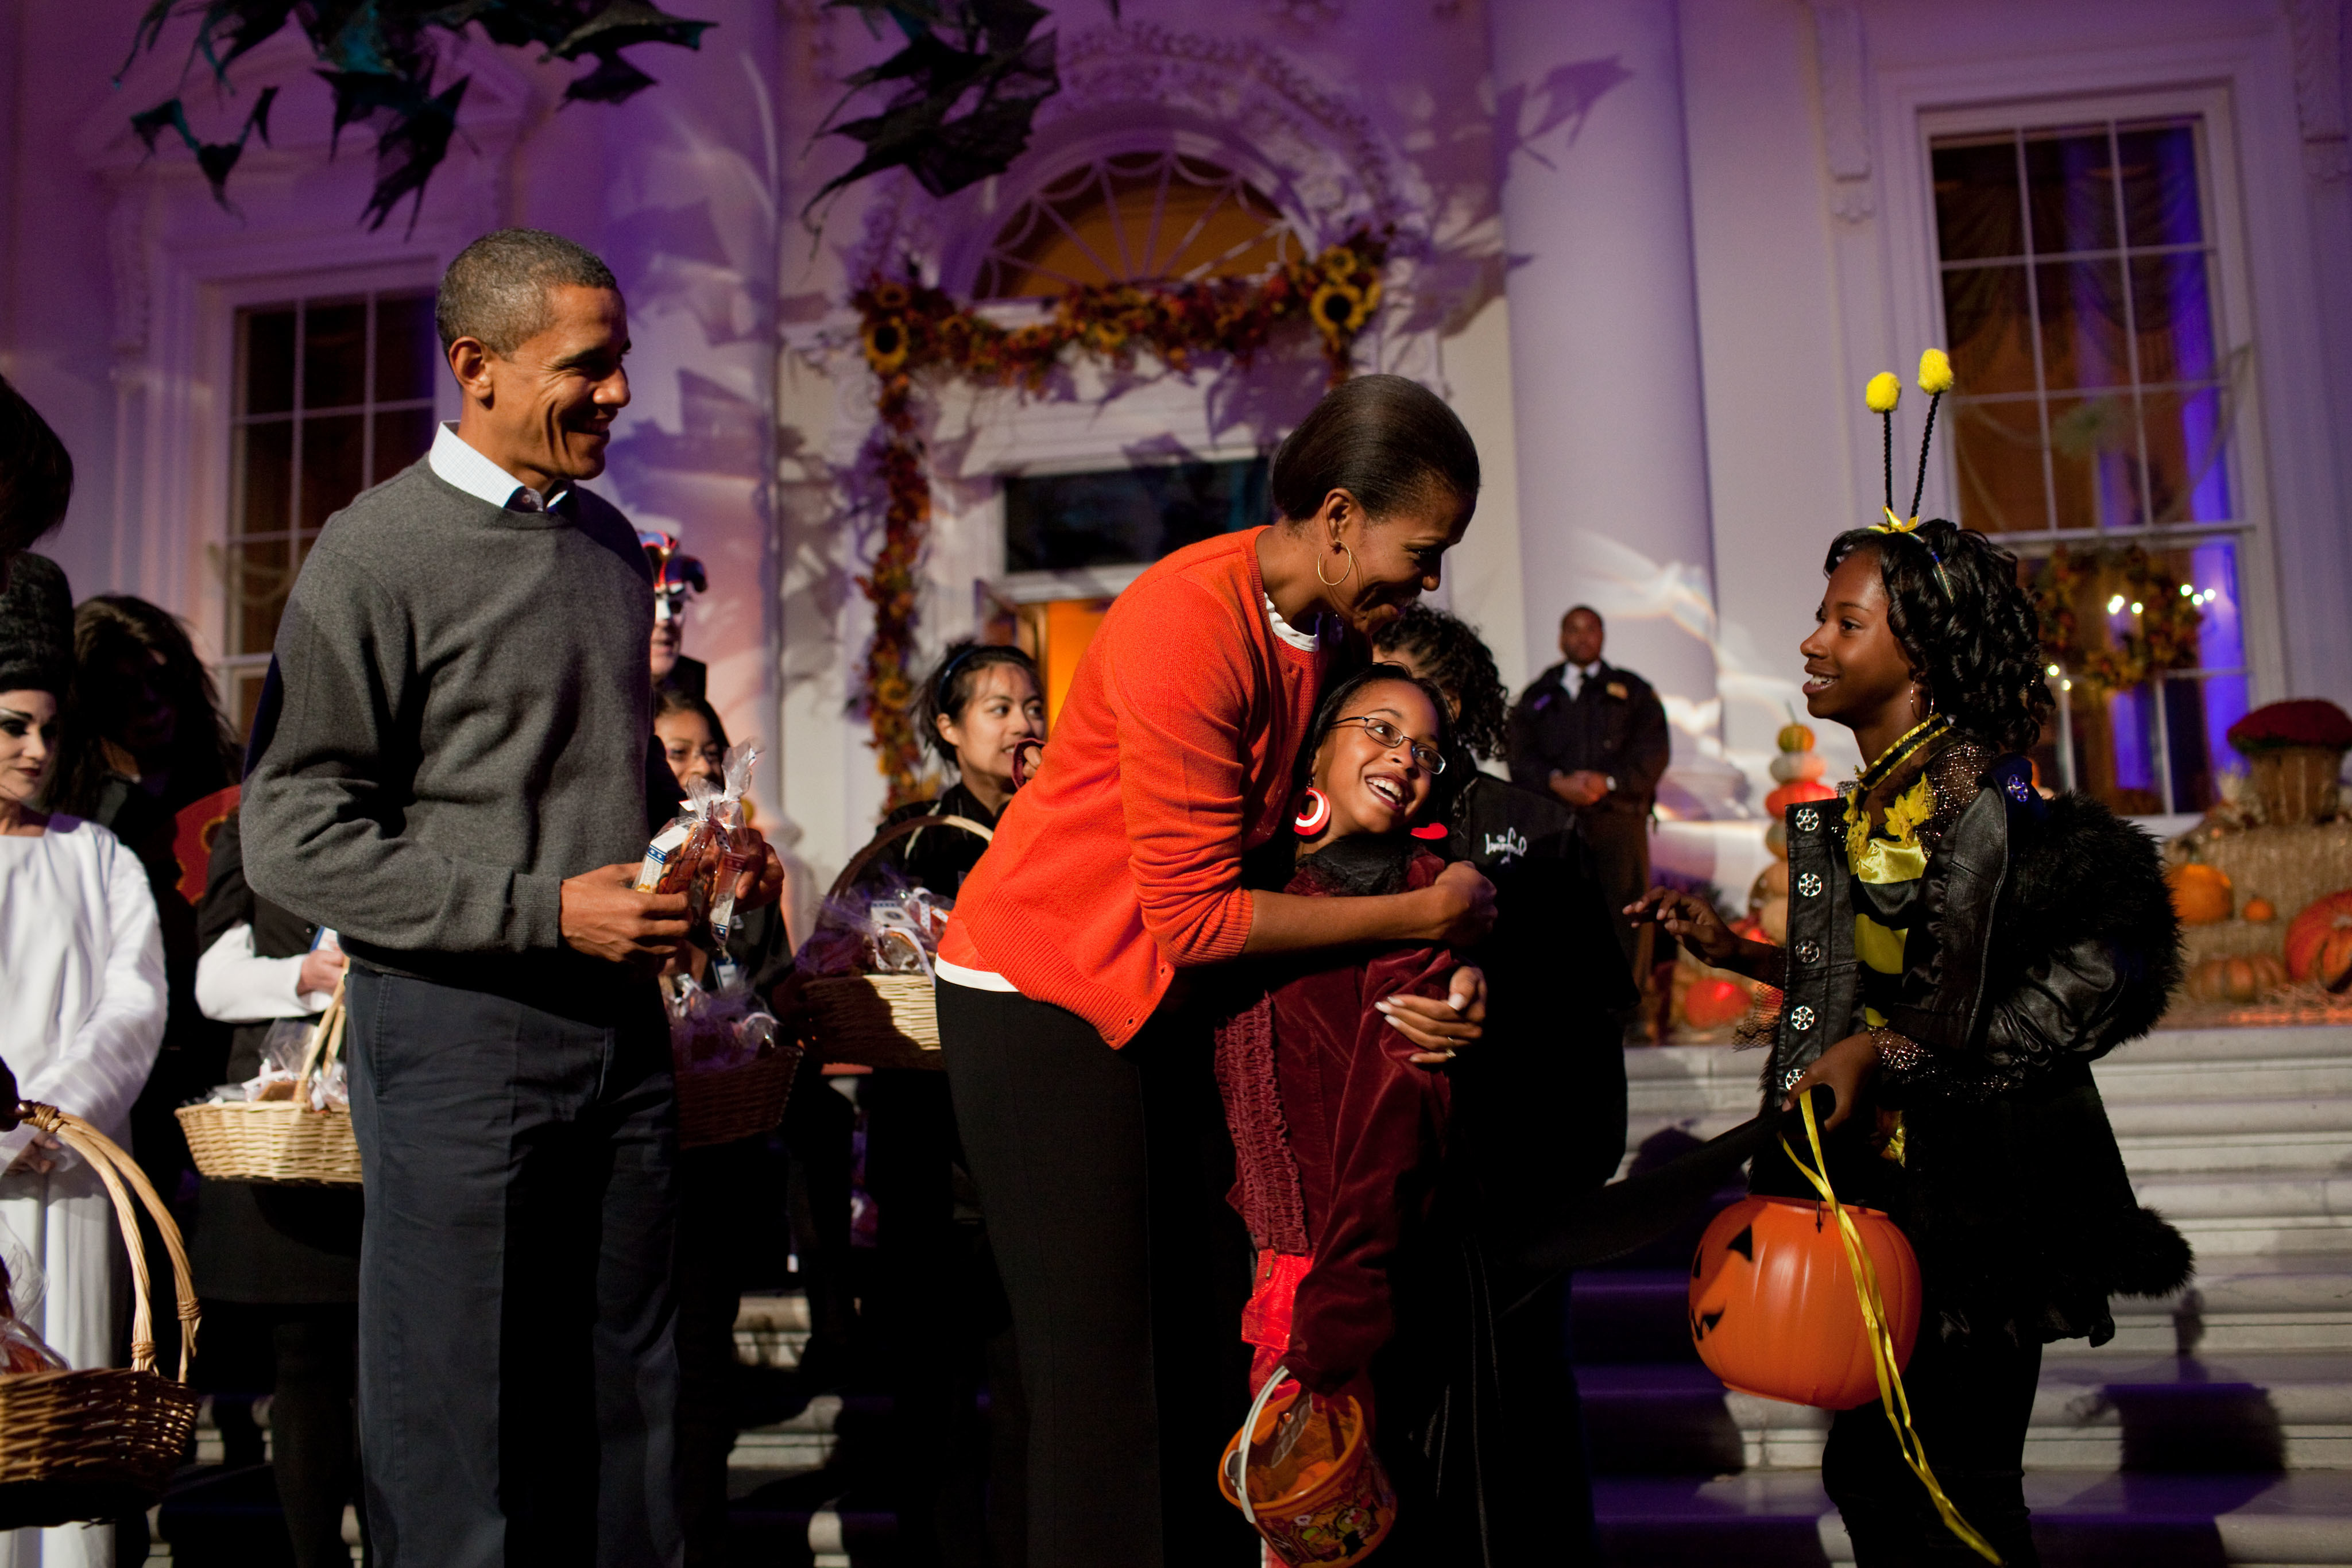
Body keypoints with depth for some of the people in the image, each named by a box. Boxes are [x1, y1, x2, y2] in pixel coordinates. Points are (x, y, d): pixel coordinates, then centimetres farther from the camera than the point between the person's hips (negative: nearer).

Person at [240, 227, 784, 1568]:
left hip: (621, 1018, 6)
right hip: (458, 1031, -6)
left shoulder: (610, 541, 12)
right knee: (457, 1426, 5)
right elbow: (295, 839, -12)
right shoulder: (378, 554, -9)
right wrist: (545, 909, -19)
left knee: (627, 1403, 14)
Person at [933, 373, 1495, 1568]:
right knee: (1106, 1370, -5)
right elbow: (1192, 916, -23)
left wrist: (1445, 967, -11)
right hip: (1041, 996, -8)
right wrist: (1422, 915, -17)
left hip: (1166, 1001, 8)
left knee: (1207, 1341, 6)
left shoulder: (1330, 625, 4)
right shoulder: (1187, 626, -23)